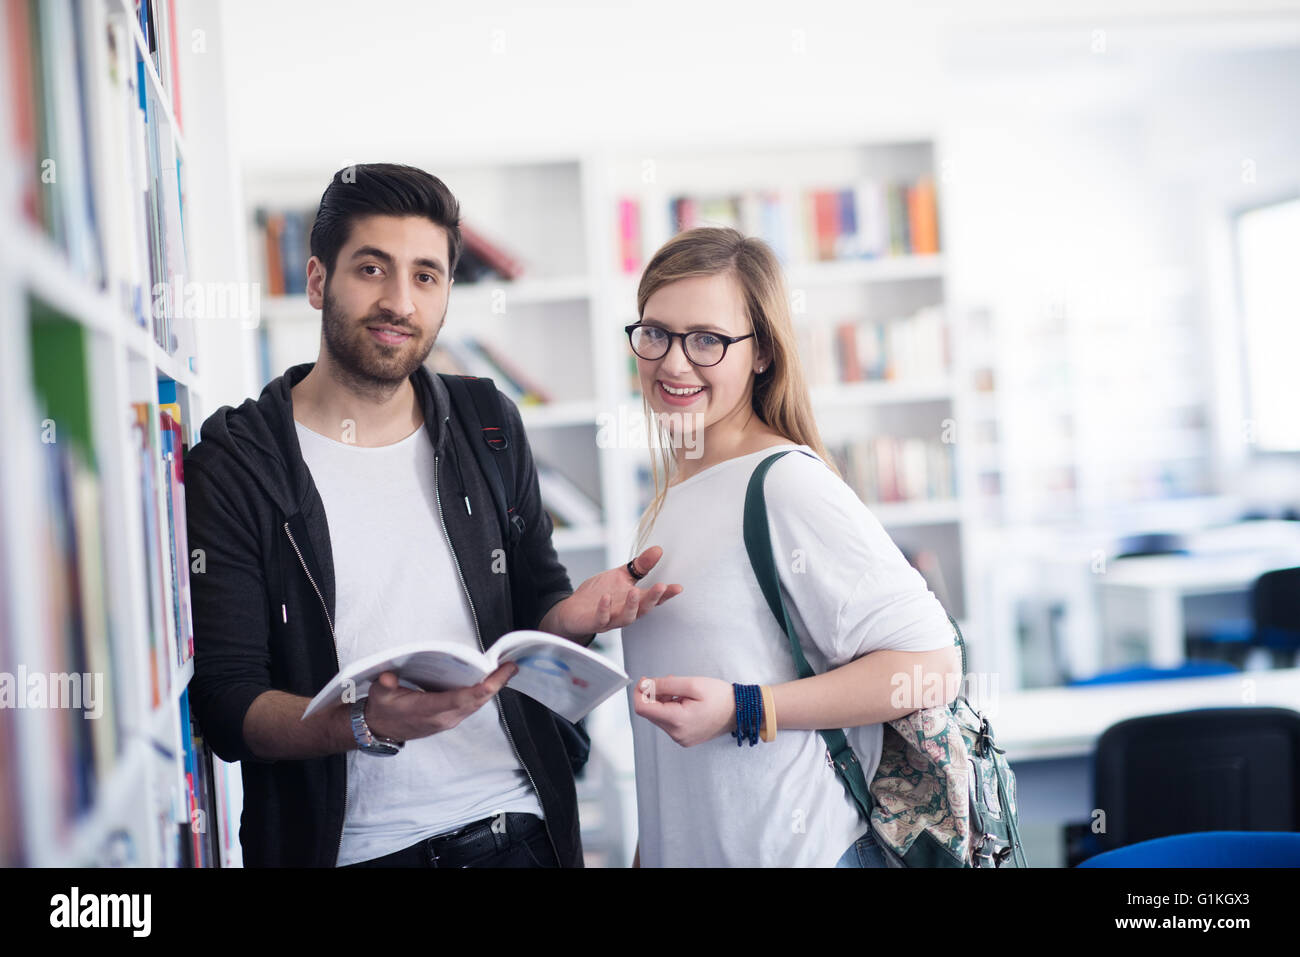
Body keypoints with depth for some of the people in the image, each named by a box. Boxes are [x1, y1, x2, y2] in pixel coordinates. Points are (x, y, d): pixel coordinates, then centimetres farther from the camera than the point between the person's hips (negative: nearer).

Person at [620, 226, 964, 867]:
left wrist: (743, 711, -23)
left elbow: (931, 663, -20)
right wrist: (648, 850, 13)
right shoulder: (672, 494, 8)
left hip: (800, 850, -7)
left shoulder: (789, 485, -16)